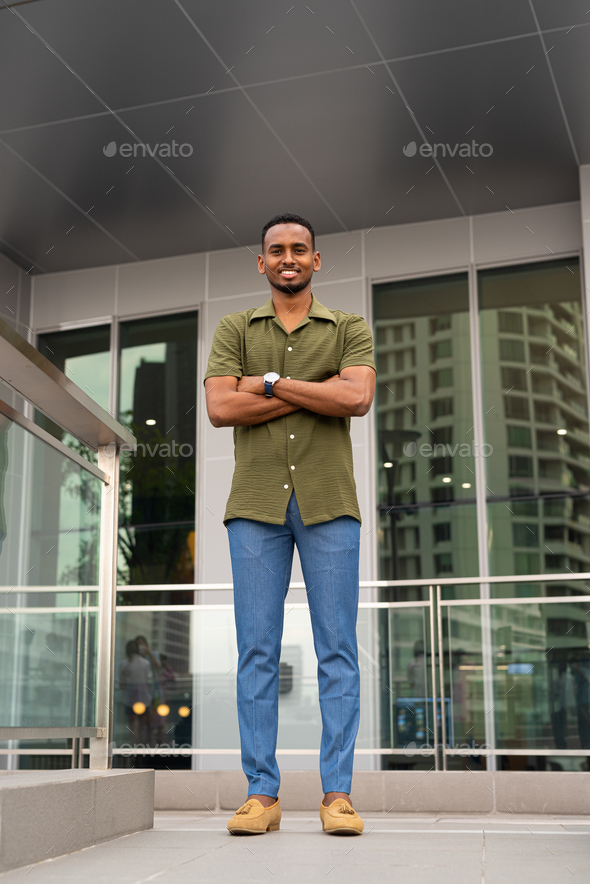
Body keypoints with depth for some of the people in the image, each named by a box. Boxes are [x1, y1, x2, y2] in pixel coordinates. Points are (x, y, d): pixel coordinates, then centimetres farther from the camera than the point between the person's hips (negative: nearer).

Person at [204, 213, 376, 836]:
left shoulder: (349, 329, 12)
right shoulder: (234, 329, 14)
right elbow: (219, 407, -3)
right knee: (257, 651, -1)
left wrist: (271, 383, -7)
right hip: (255, 504, 1)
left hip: (329, 503, 0)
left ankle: (337, 792, 3)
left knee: (337, 651, -2)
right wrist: (318, 393, -6)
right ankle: (261, 793, 5)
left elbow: (357, 398, -8)